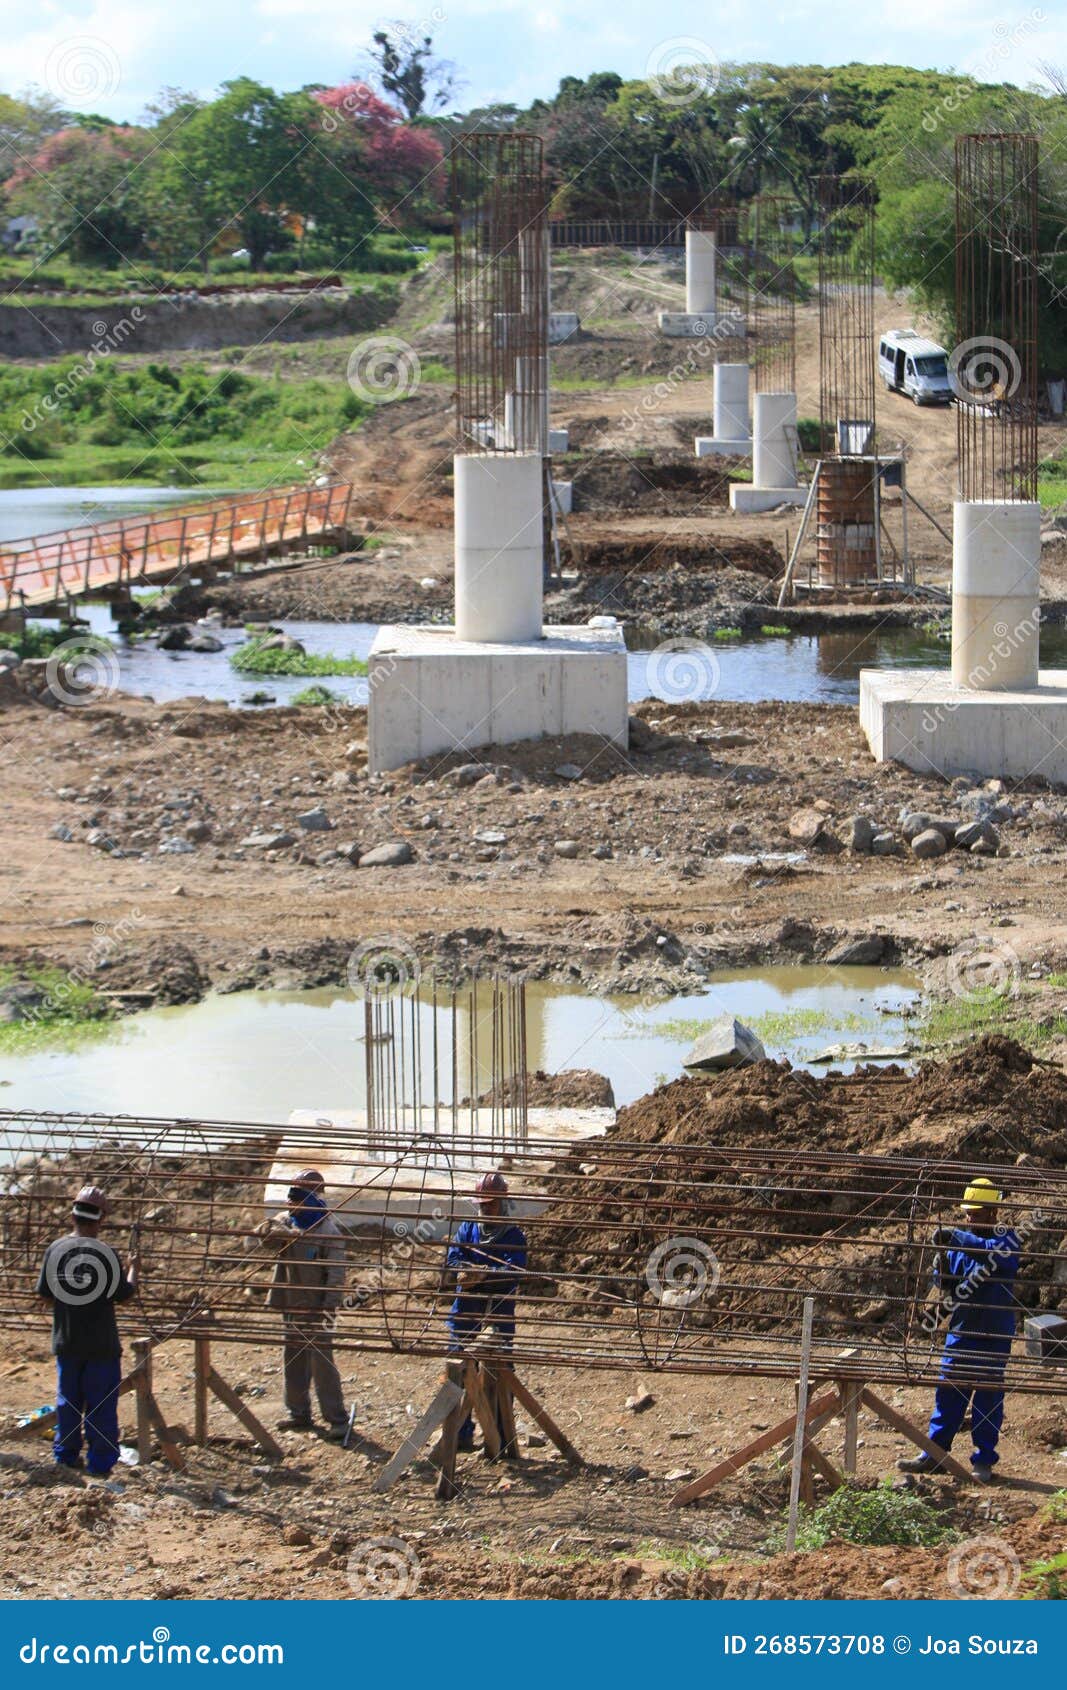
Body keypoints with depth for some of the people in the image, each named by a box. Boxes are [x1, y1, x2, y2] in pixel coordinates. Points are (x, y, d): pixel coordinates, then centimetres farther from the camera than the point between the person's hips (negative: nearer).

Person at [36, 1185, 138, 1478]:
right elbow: (124, 1296, -9)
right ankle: (100, 1462, 9)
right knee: (102, 1404, 6)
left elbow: (45, 1294, 1)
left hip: (66, 1342, 4)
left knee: (67, 1400, 18)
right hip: (102, 1343, -4)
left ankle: (66, 1454, 26)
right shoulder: (106, 1253, -16)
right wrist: (133, 1268, 7)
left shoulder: (55, 1249, -6)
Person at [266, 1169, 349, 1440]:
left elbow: (336, 1274, -15)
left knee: (322, 1362, -7)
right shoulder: (287, 1224, 6)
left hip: (315, 1308, -7)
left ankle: (337, 1418, -2)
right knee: (293, 1362, 14)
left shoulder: (328, 1230, -14)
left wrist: (329, 1307, -21)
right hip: (291, 1306, 7)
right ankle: (299, 1413, 26)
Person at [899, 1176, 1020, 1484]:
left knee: (989, 1397, 1)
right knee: (948, 1392, 6)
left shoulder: (1006, 1238, -6)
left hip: (994, 1334, -5)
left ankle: (984, 1461, 9)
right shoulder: (960, 1242, 9)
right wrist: (941, 1265, -12)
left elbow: (995, 1251, -30)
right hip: (961, 1330, 5)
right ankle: (933, 1455, 11)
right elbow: (946, 1285, 9)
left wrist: (958, 1238, -35)